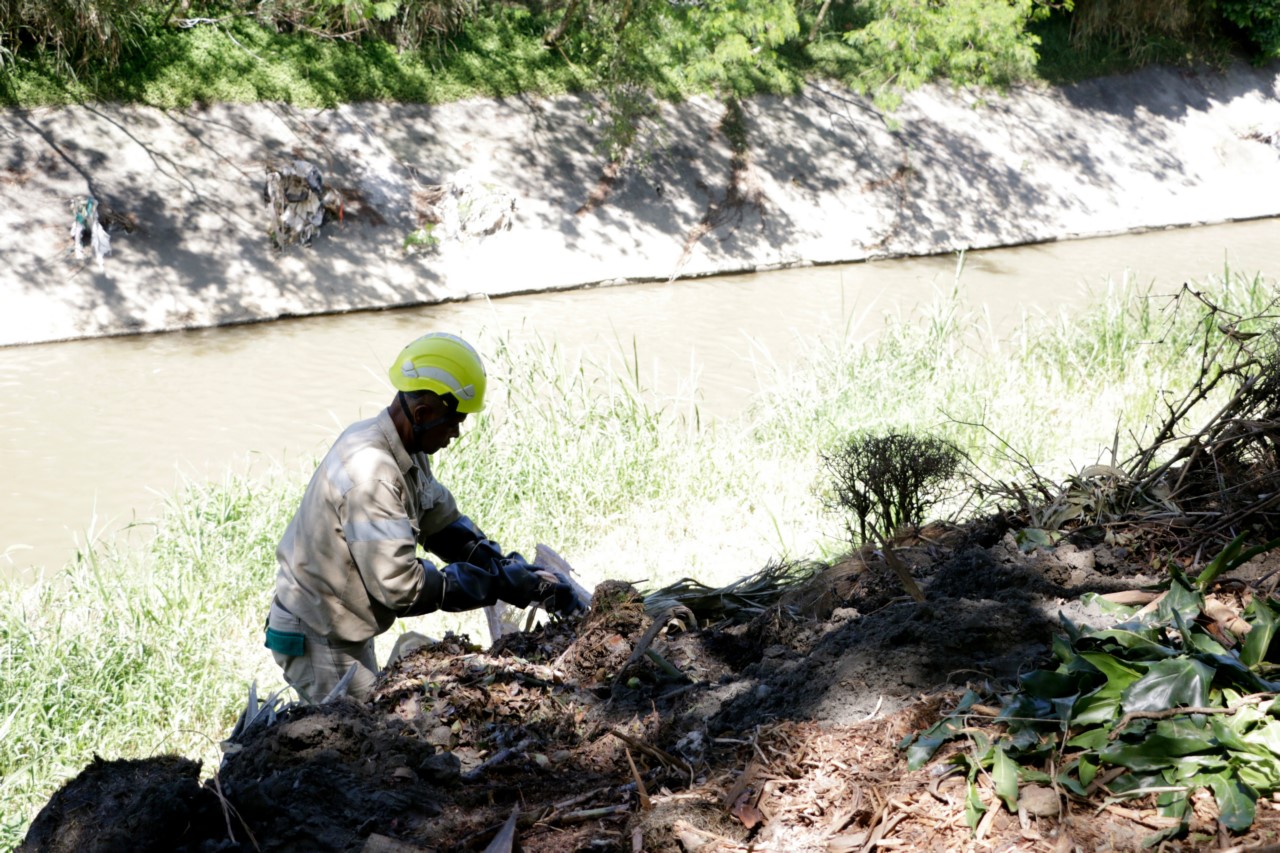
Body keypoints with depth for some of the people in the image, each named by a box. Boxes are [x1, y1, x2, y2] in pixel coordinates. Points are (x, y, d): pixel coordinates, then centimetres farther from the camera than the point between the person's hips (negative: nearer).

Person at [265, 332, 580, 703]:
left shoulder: (406, 454, 1)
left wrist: (529, 579, -4)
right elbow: (400, 586, -31)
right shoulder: (370, 473, -31)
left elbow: (446, 527, 6)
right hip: (316, 641, -10)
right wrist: (501, 583, -23)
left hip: (347, 635, 10)